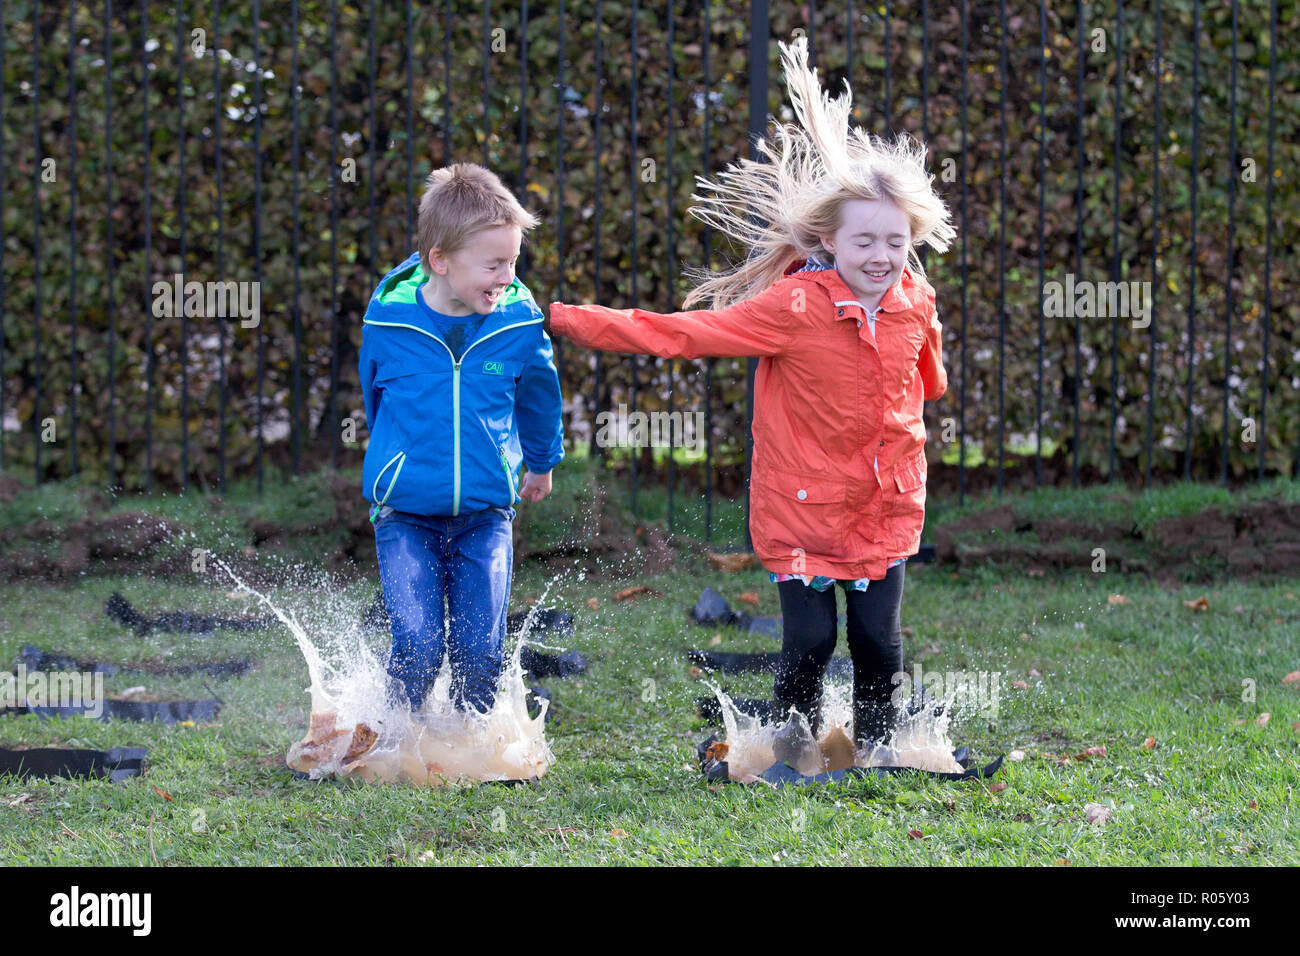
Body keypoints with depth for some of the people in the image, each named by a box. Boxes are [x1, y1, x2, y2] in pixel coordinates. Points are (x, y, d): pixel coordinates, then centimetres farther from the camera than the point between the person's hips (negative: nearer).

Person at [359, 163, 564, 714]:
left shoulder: (520, 322, -8)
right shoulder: (388, 320, -12)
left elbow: (539, 396, 14)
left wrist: (542, 462, 29)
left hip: (485, 514, 2)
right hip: (405, 515, -2)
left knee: (480, 653, -1)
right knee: (418, 647, -11)